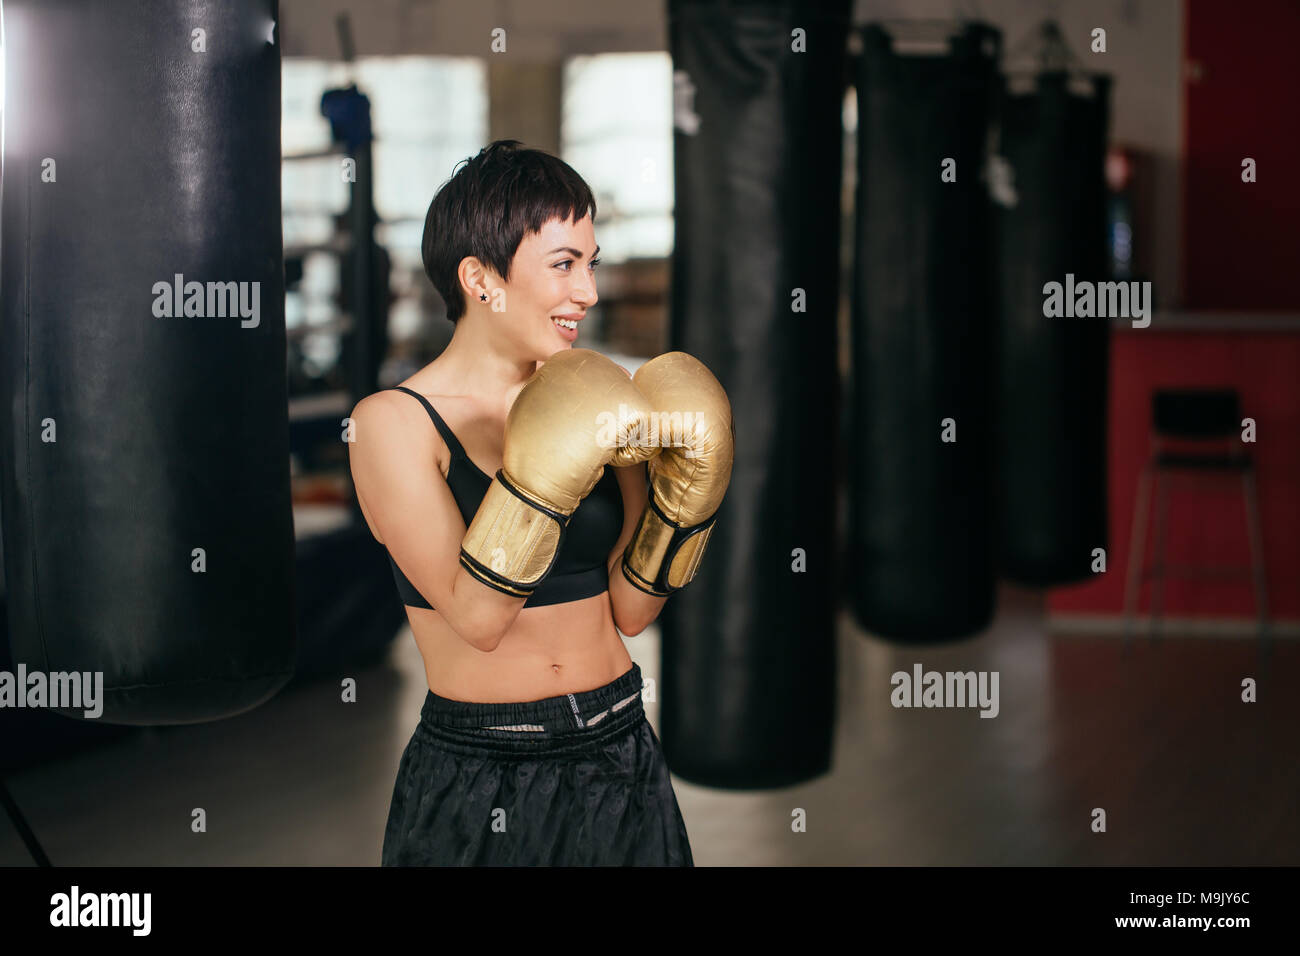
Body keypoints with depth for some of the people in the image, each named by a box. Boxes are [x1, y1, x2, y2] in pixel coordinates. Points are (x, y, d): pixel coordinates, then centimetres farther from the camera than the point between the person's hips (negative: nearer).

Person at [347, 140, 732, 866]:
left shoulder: (593, 407, 3)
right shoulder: (394, 423, -9)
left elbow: (628, 610, 2)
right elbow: (475, 616, -18)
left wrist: (685, 493, -9)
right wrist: (541, 476, -27)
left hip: (620, 764, 4)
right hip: (476, 782, -4)